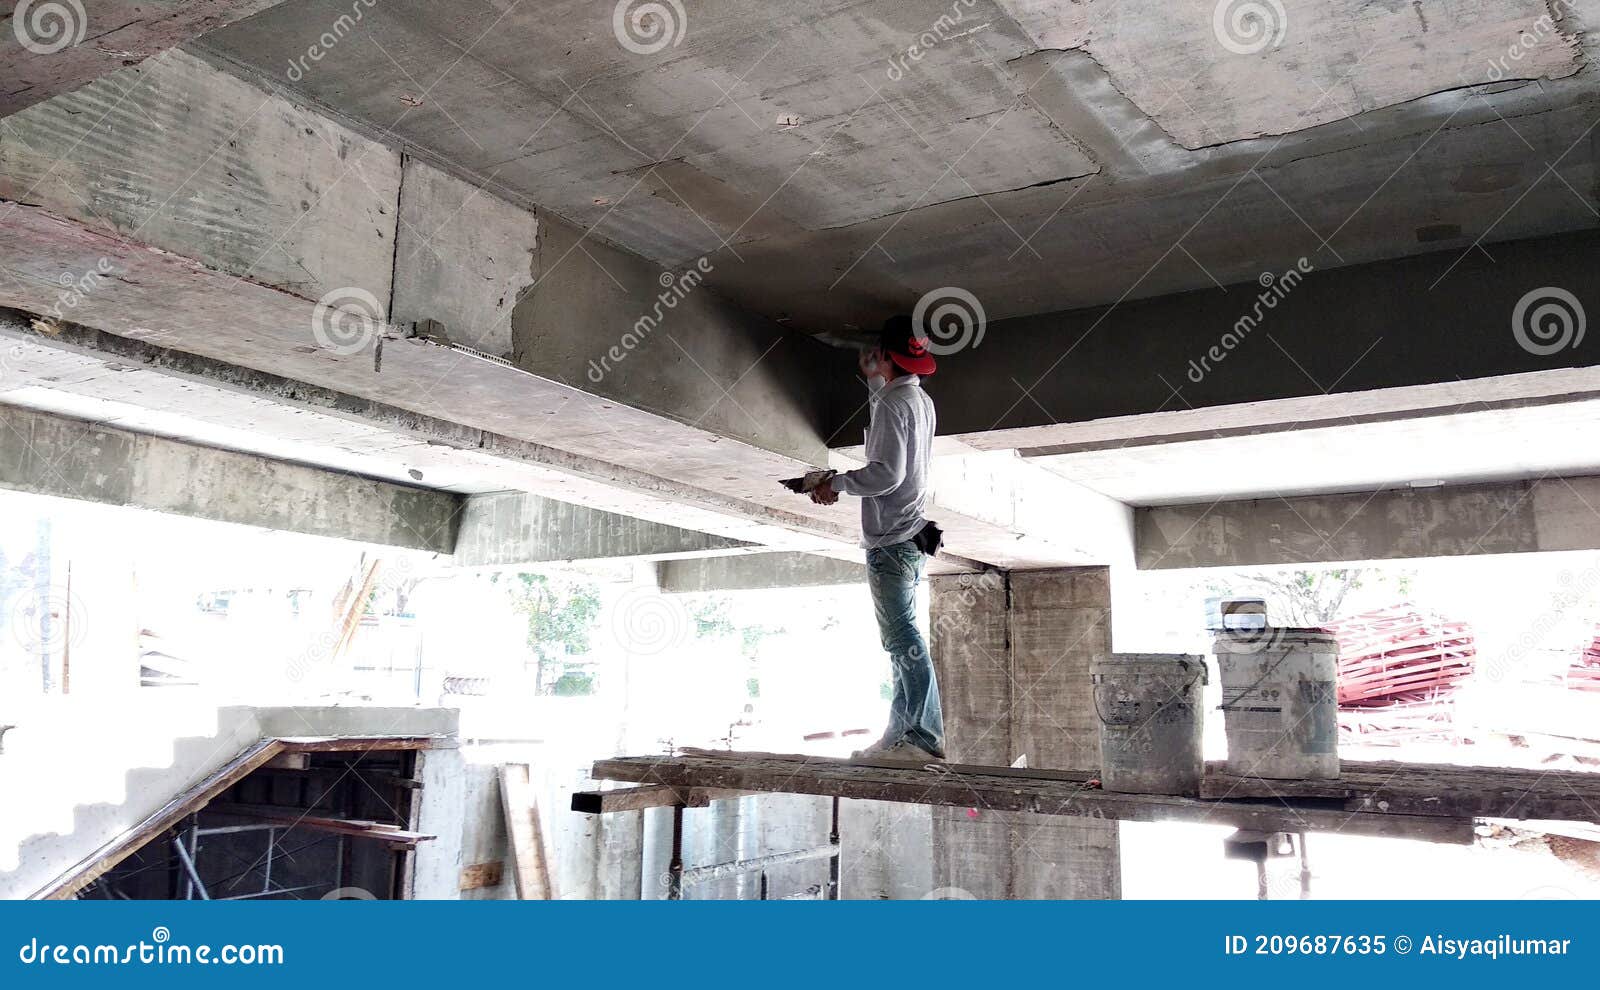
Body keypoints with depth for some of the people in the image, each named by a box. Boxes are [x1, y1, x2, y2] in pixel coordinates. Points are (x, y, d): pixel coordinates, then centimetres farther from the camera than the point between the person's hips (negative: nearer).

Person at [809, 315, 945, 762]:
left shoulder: (892, 403, -13)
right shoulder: (921, 400, 16)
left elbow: (887, 473, -22)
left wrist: (836, 483, -10)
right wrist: (874, 379, 32)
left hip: (890, 537, -10)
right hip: (908, 533, 10)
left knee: (902, 637, -11)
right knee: (902, 638, 11)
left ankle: (925, 737, -11)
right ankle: (901, 735, 15)